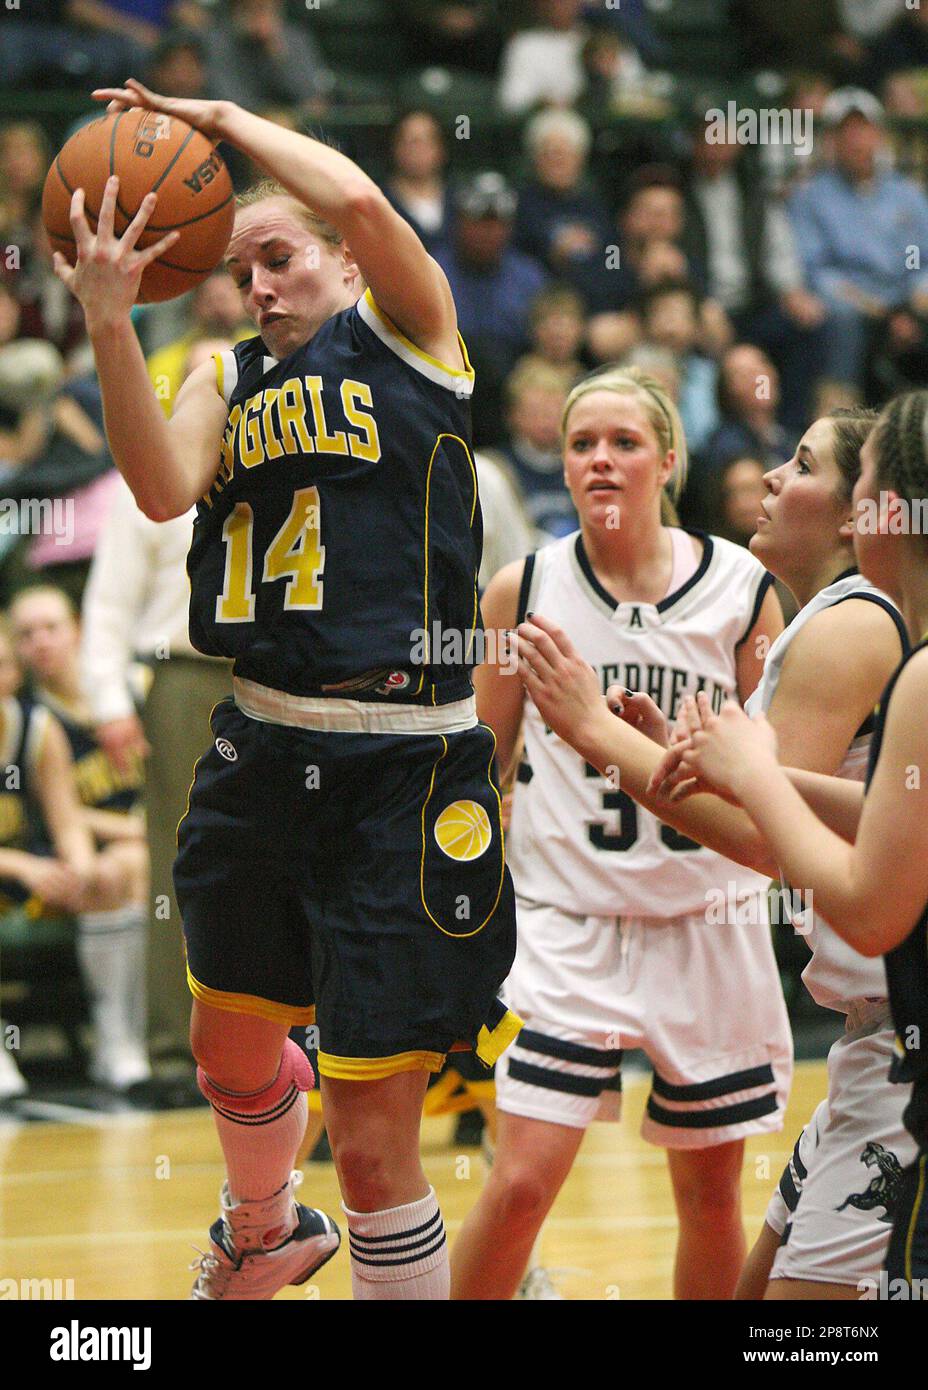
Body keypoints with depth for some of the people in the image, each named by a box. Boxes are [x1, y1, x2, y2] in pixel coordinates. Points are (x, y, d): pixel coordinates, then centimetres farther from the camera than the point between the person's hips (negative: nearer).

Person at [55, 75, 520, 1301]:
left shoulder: (410, 326, 1)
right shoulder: (230, 375, 13)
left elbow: (359, 200, -19)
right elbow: (165, 490, -6)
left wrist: (219, 116, -6)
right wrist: (109, 322, -17)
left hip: (404, 764, -6)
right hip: (262, 749, 6)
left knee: (373, 1140, -6)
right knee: (233, 1048, 26)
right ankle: (262, 1237, 55)